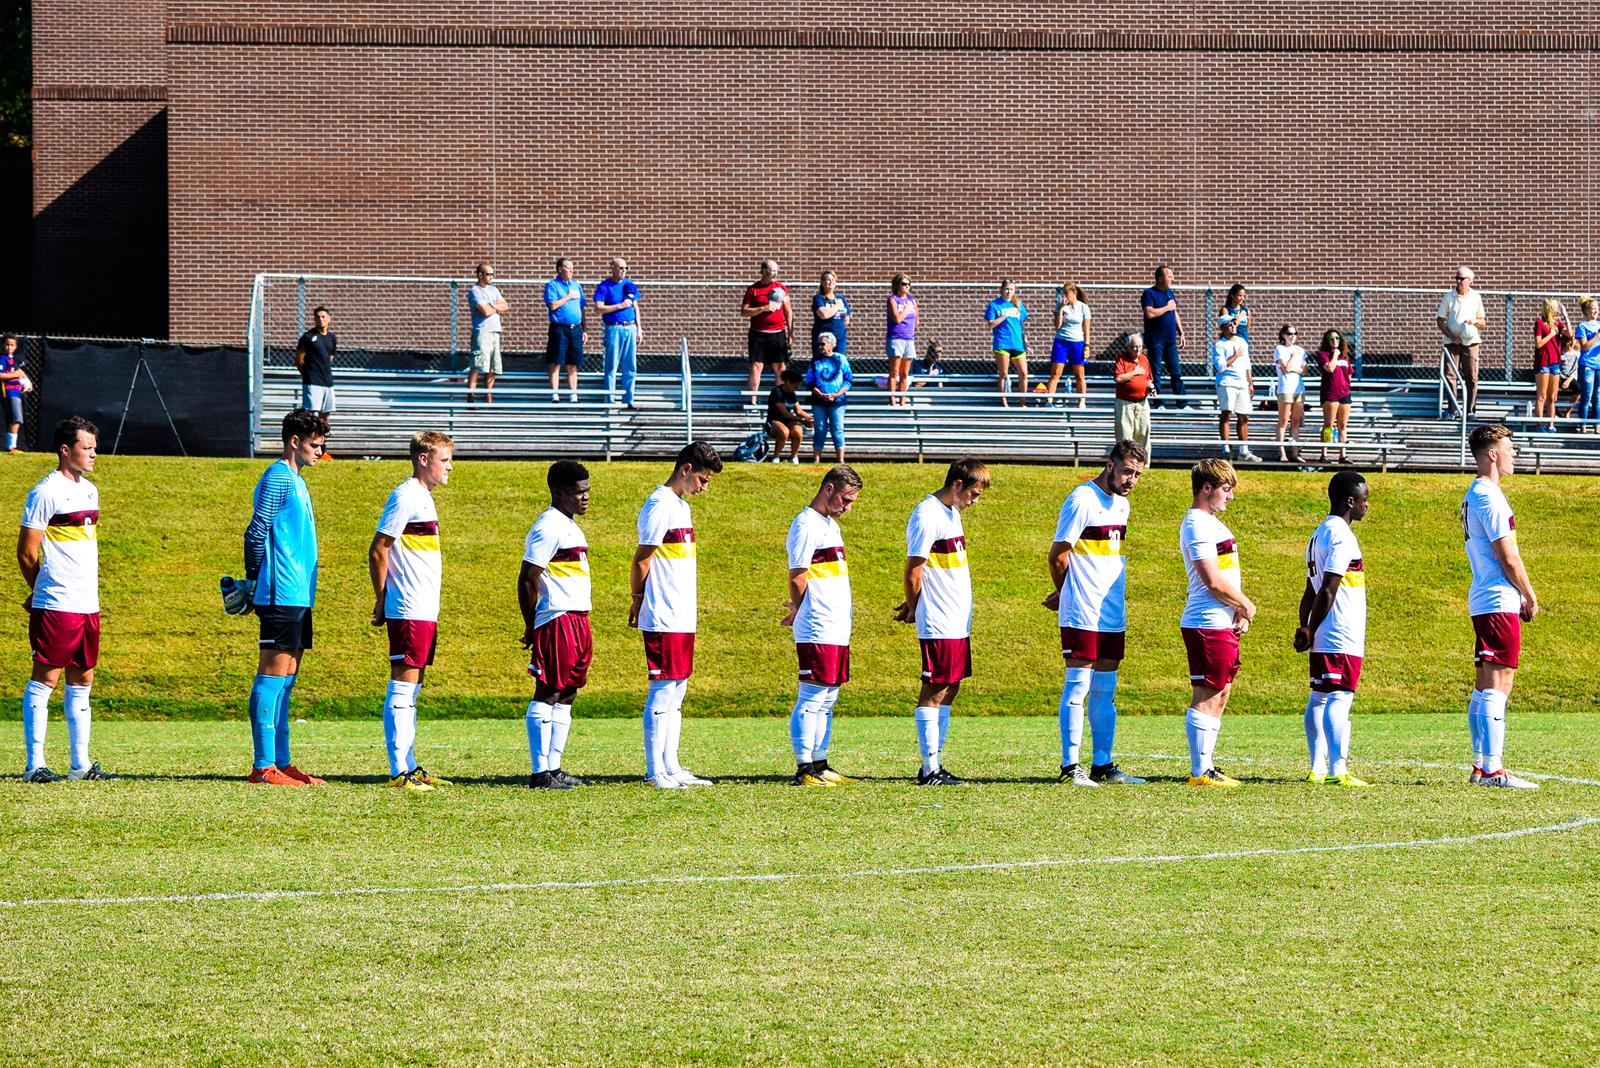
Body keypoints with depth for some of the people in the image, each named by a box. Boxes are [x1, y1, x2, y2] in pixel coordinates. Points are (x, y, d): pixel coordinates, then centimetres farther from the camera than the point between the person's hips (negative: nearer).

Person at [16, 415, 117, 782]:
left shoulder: (89, 490, 15)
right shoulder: (46, 493, -10)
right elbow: (27, 551, -8)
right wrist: (42, 590, 5)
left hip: (88, 605, 8)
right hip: (55, 606, -8)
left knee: (81, 682, 10)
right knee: (44, 679, -5)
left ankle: (81, 764, 15)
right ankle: (34, 764, -4)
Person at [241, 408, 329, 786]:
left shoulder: (296, 481, 19)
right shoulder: (278, 479, -11)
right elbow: (256, 532, -15)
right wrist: (253, 581, -10)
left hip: (299, 596, 10)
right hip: (282, 595, -10)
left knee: (286, 678, 10)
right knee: (274, 671, -9)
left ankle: (281, 763, 14)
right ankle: (264, 766, -10)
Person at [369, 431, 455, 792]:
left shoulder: (422, 497, 17)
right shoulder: (406, 497, -13)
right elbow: (377, 551, -15)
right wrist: (382, 600, -12)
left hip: (424, 610, 10)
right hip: (409, 610, -10)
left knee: (412, 689, 12)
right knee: (403, 686, -8)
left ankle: (410, 767, 17)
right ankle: (399, 772, -9)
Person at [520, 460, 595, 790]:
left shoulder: (569, 527, 18)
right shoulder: (548, 527, -13)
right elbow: (527, 580, -16)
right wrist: (532, 627, -13)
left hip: (577, 623, 10)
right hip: (557, 622, -10)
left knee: (566, 696, 11)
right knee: (547, 694, -8)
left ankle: (553, 768, 14)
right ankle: (540, 772, -9)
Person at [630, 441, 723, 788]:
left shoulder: (679, 506, 17)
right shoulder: (660, 506, -13)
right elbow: (641, 562, -14)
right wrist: (638, 601, -3)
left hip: (682, 618, 10)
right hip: (664, 619, -10)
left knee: (677, 690, 11)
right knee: (663, 691, -7)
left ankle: (671, 768, 15)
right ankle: (655, 771, -5)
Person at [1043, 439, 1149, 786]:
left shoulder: (1121, 504, 15)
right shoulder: (1082, 500, -12)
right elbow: (1058, 555, -10)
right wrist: (1066, 593, 7)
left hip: (1113, 615, 8)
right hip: (1082, 615, -8)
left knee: (1105, 690, 10)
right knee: (1078, 686, -7)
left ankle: (1103, 764, 15)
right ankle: (1069, 766, -6)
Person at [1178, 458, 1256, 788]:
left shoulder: (1211, 523, 18)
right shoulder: (1197, 525, -15)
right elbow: (1212, 580, -21)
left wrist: (1239, 611, 7)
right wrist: (1246, 606, -8)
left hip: (1223, 624, 10)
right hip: (1208, 625, -10)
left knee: (1219, 696, 13)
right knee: (1206, 698, -8)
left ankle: (1206, 767, 17)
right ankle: (1199, 773, -7)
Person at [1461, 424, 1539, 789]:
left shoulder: (1474, 495, 17)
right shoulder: (1489, 498, -14)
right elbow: (1508, 557, -16)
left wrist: (1519, 595, 17)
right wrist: (1530, 597, -5)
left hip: (1482, 601, 10)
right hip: (1500, 603, -10)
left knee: (1484, 686, 11)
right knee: (1498, 685, -11)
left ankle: (1481, 765, 14)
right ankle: (1493, 769, -14)